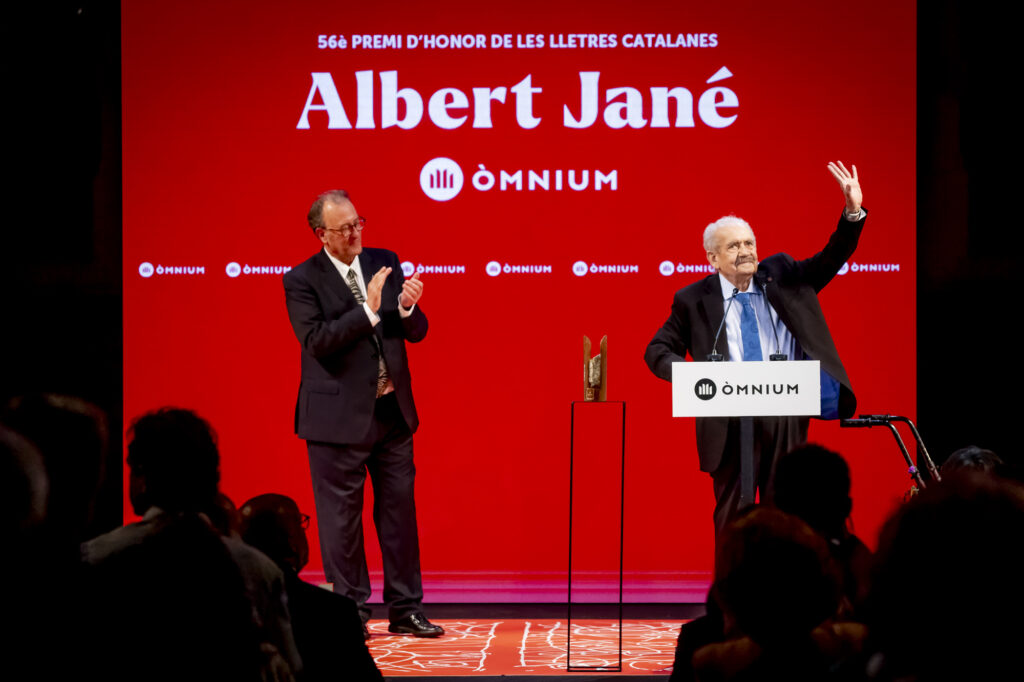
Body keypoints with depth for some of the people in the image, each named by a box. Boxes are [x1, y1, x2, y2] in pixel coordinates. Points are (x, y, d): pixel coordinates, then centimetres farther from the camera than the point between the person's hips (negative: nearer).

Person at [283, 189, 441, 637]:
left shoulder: (384, 263, 6)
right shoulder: (302, 281, -8)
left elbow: (416, 333, 5)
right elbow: (317, 341, -20)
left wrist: (407, 308, -17)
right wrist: (368, 310, -25)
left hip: (393, 412, 5)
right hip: (339, 416, -5)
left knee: (400, 511, 8)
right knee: (342, 517, 2)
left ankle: (405, 610, 16)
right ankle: (351, 614, 12)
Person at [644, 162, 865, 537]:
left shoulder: (781, 277, 9)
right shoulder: (694, 300, 3)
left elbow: (830, 260, 4)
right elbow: (658, 350, 7)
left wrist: (852, 214, -10)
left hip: (785, 417, 2)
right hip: (730, 420, -2)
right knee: (733, 512, 4)